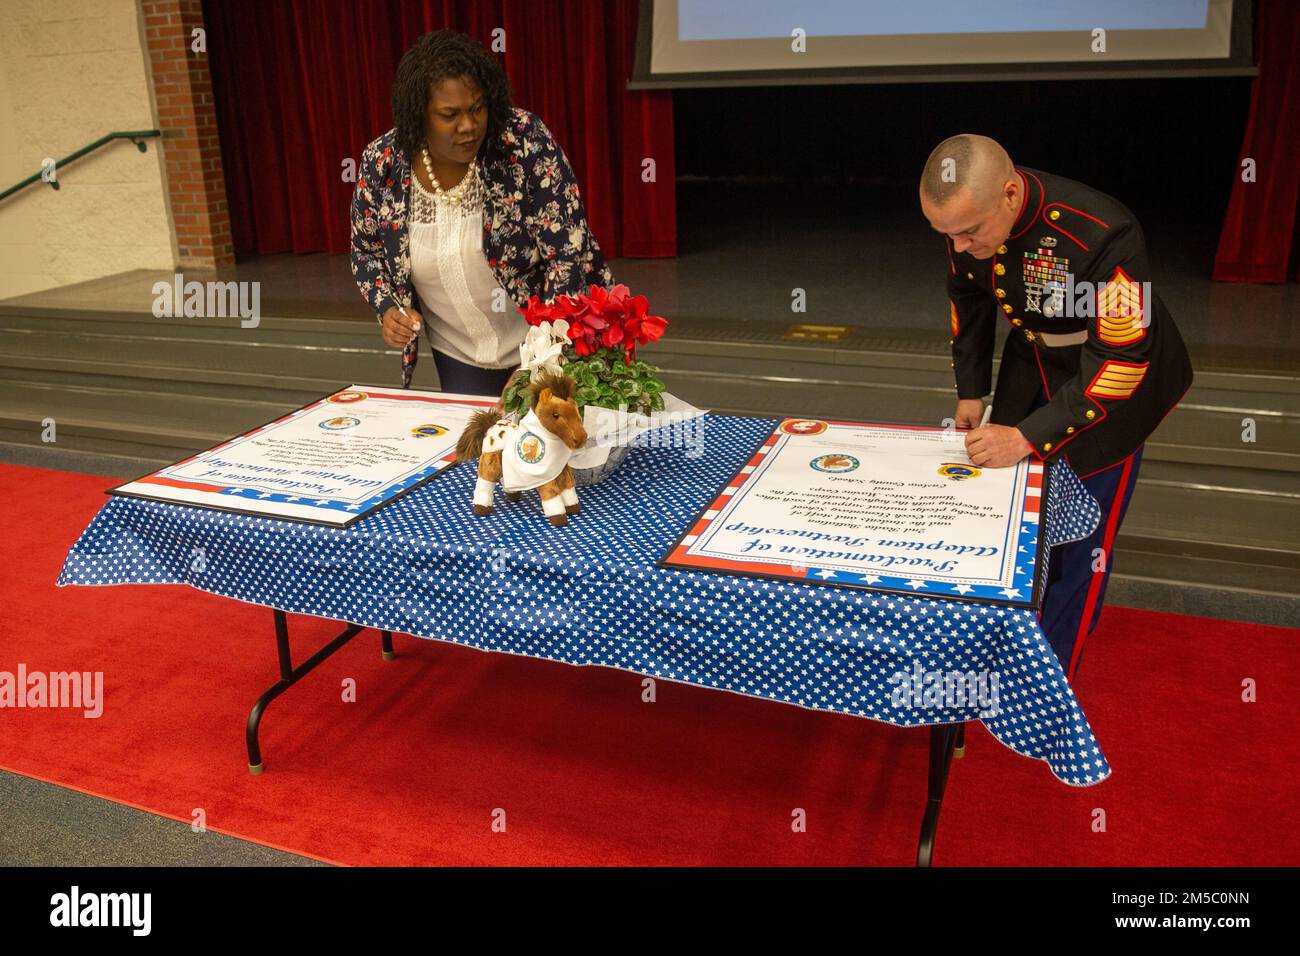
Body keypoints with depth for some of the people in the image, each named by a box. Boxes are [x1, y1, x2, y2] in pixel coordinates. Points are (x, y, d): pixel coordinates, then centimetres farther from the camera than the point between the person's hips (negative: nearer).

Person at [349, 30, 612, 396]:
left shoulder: (525, 140, -21)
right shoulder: (382, 163, -12)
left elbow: (567, 252, -22)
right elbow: (366, 250, 6)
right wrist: (387, 308, -13)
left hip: (545, 344, -2)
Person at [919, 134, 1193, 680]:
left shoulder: (1104, 236, -37)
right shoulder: (968, 221, -18)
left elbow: (1120, 361, -31)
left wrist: (1029, 436, -33)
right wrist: (970, 392, 6)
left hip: (1112, 386, -5)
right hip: (1034, 365, 6)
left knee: (1081, 544, -1)